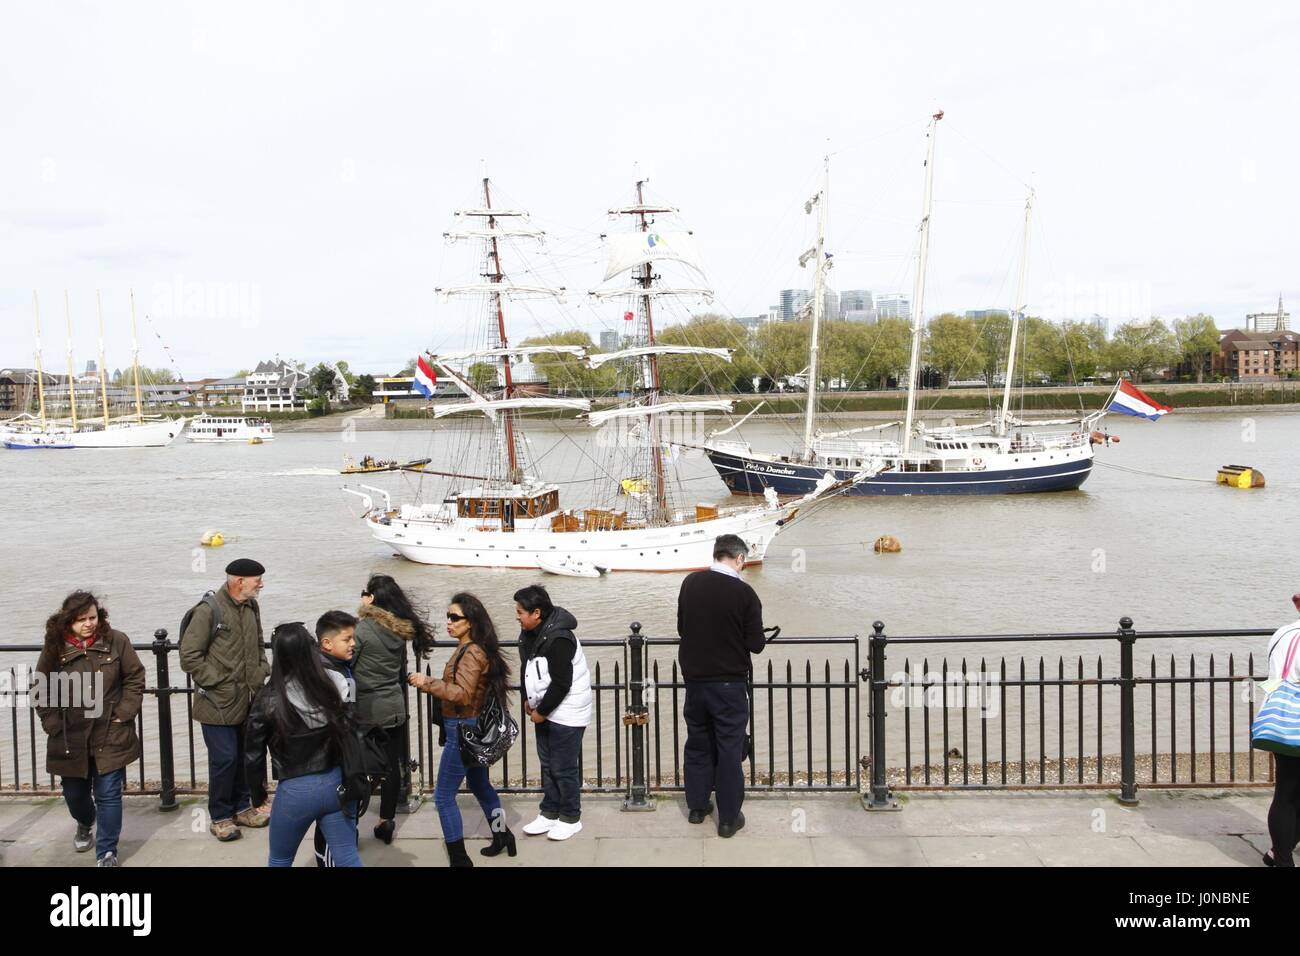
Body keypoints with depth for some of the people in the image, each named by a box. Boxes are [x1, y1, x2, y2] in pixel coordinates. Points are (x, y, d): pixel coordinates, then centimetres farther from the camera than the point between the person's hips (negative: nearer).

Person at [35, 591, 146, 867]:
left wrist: (123, 714, -8)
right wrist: (53, 724, -3)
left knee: (109, 794, -2)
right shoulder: (54, 648, -3)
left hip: (110, 736, -2)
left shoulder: (116, 641, -7)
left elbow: (135, 679, -1)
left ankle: (107, 853, 10)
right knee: (74, 793, 19)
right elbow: (42, 692, 5)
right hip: (70, 739, 2)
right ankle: (85, 823, 53)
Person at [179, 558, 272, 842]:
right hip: (219, 702, -7)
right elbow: (189, 657, -15)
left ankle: (241, 807, 31)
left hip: (248, 699, 7)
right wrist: (218, 682, -14)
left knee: (244, 756, 15)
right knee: (224, 759, -2)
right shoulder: (209, 610, -15)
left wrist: (262, 671, 8)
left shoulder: (251, 607, 8)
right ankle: (220, 817, 14)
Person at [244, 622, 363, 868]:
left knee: (279, 860, 22)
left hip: (295, 790, -2)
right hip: (335, 783, 3)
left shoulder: (268, 700, -11)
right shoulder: (330, 688, -4)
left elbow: (254, 755, -4)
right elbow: (348, 737, 2)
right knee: (348, 859, 9)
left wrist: (258, 794, 11)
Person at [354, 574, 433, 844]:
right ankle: (386, 822, 18)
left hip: (365, 709, -6)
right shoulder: (400, 629, 5)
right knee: (391, 766, 10)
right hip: (394, 708, 6)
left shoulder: (362, 628, -14)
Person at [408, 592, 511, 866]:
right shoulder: (470, 649, 9)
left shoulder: (472, 653, -20)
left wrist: (427, 683, -32)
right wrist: (431, 683, 9)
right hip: (474, 728, 10)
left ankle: (459, 859, 4)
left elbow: (463, 694, -29)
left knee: (443, 796, -3)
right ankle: (502, 837, 38)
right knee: (480, 785, 24)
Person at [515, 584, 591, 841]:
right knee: (547, 765, 17)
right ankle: (549, 813, 30)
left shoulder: (558, 639, -26)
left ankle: (571, 818, 17)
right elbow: (528, 670, 16)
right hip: (544, 711, 9)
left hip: (567, 713, -9)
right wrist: (529, 701, 8)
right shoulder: (530, 634, 2)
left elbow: (561, 684, -25)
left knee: (564, 769, 1)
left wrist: (542, 711, -16)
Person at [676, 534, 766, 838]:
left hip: (694, 678, 4)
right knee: (729, 749, 7)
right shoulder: (744, 593, -16)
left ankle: (697, 806, 30)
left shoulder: (691, 583, -4)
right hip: (729, 683, -4)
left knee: (697, 744, 19)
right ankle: (729, 818, 14)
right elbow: (756, 645, -11)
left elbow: (681, 628, 7)